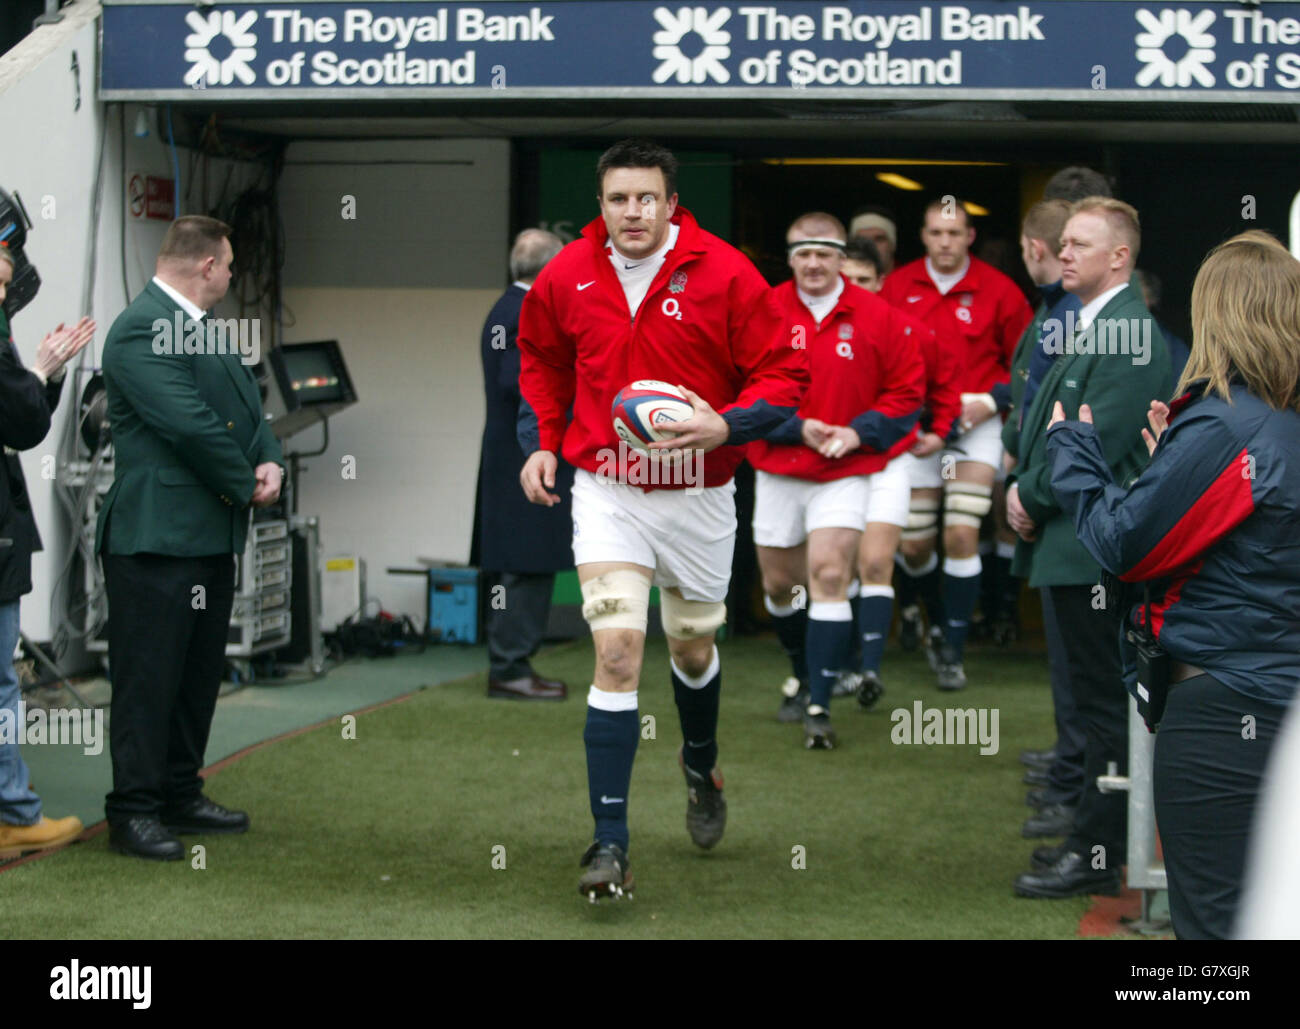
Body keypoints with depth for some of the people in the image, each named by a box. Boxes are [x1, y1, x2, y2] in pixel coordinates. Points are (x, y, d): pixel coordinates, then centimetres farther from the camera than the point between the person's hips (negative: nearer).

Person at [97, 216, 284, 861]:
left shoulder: (201, 328, 16)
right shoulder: (140, 330, -16)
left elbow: (247, 407, 17)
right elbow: (189, 422, -22)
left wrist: (270, 462, -3)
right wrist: (246, 486, -11)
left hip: (211, 536, 10)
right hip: (157, 535, -10)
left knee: (199, 674, 15)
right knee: (149, 677, -4)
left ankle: (181, 795, 25)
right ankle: (133, 812, 2)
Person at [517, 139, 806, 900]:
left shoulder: (725, 274, -13)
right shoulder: (567, 277, -4)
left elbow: (785, 375, -9)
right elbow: (542, 360, 16)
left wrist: (725, 425, -25)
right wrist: (541, 441, 4)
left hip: (697, 493, 0)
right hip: (605, 489, 0)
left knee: (694, 646, 17)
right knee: (618, 651, -14)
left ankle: (701, 766, 50)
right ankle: (610, 841, -11)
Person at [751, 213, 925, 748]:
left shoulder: (880, 318, -3)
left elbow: (907, 392, 2)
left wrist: (858, 431, -11)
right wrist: (796, 427, -14)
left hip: (848, 470, -3)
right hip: (778, 469, 3)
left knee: (829, 573, -15)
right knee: (779, 582, 12)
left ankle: (819, 706, -13)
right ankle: (803, 676, 39)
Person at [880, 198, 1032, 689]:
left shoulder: (998, 290, -4)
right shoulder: (898, 287, 1)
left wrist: (990, 400, -11)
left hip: (975, 427, -2)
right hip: (915, 429, 2)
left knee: (961, 536, -13)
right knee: (913, 544, 4)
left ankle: (952, 650, -3)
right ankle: (923, 612, 38)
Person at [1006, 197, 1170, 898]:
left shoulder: (1128, 334, -17)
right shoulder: (1082, 328, 14)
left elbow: (1099, 439, -22)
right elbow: (1045, 419, 20)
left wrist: (1034, 498, -11)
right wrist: (1021, 486, 5)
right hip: (1068, 537, 10)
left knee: (1102, 695, -5)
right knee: (1089, 689, 20)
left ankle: (1096, 854, -1)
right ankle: (1093, 812, 33)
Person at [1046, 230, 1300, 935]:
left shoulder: (1217, 428, -18)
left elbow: (1122, 544, -12)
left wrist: (1070, 445, 2)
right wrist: (1171, 457, 13)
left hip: (1222, 711, -9)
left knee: (1213, 920, -1)